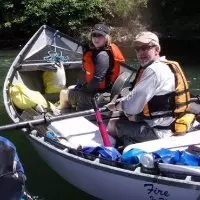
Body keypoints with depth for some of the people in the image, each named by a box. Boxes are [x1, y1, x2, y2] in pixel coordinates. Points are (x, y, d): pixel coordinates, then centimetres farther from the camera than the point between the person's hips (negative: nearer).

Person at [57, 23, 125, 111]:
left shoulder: (102, 55, -26)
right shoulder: (97, 51, 8)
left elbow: (98, 79, -29)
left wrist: (85, 89, -13)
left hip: (99, 95, -11)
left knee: (64, 93, 4)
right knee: (70, 88, 29)